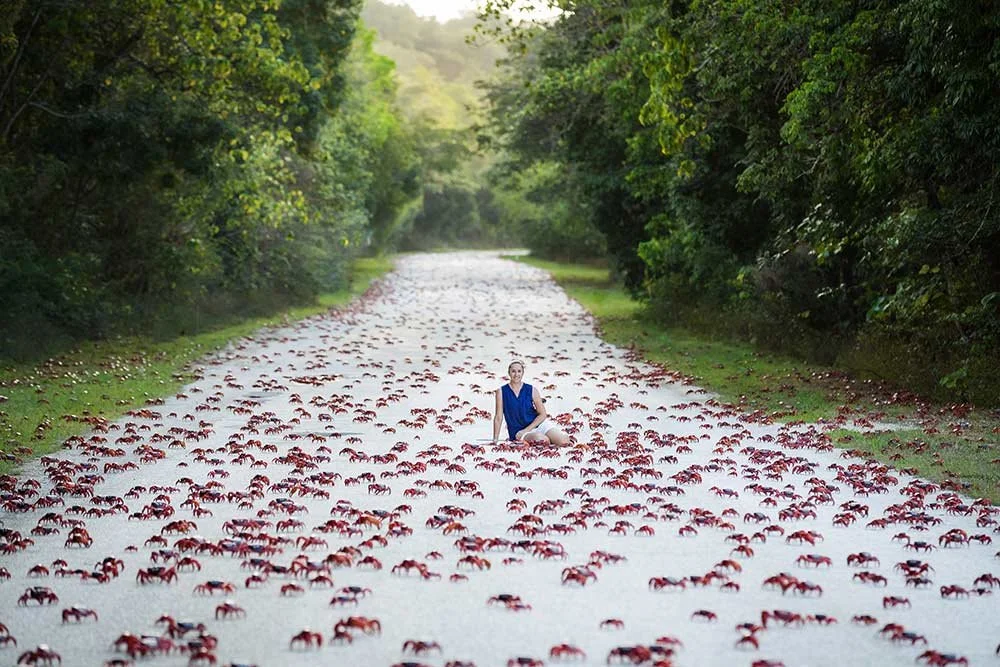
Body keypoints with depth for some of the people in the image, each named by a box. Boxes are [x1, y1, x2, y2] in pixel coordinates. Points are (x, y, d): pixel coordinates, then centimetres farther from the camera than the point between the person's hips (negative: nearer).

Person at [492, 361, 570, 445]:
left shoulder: (532, 390, 0)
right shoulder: (501, 392, -1)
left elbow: (543, 414, -1)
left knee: (563, 441, -21)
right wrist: (495, 439, -4)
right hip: (519, 431, -1)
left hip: (539, 423, 1)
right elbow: (498, 417, 0)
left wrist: (526, 430, -11)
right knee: (540, 438, -34)